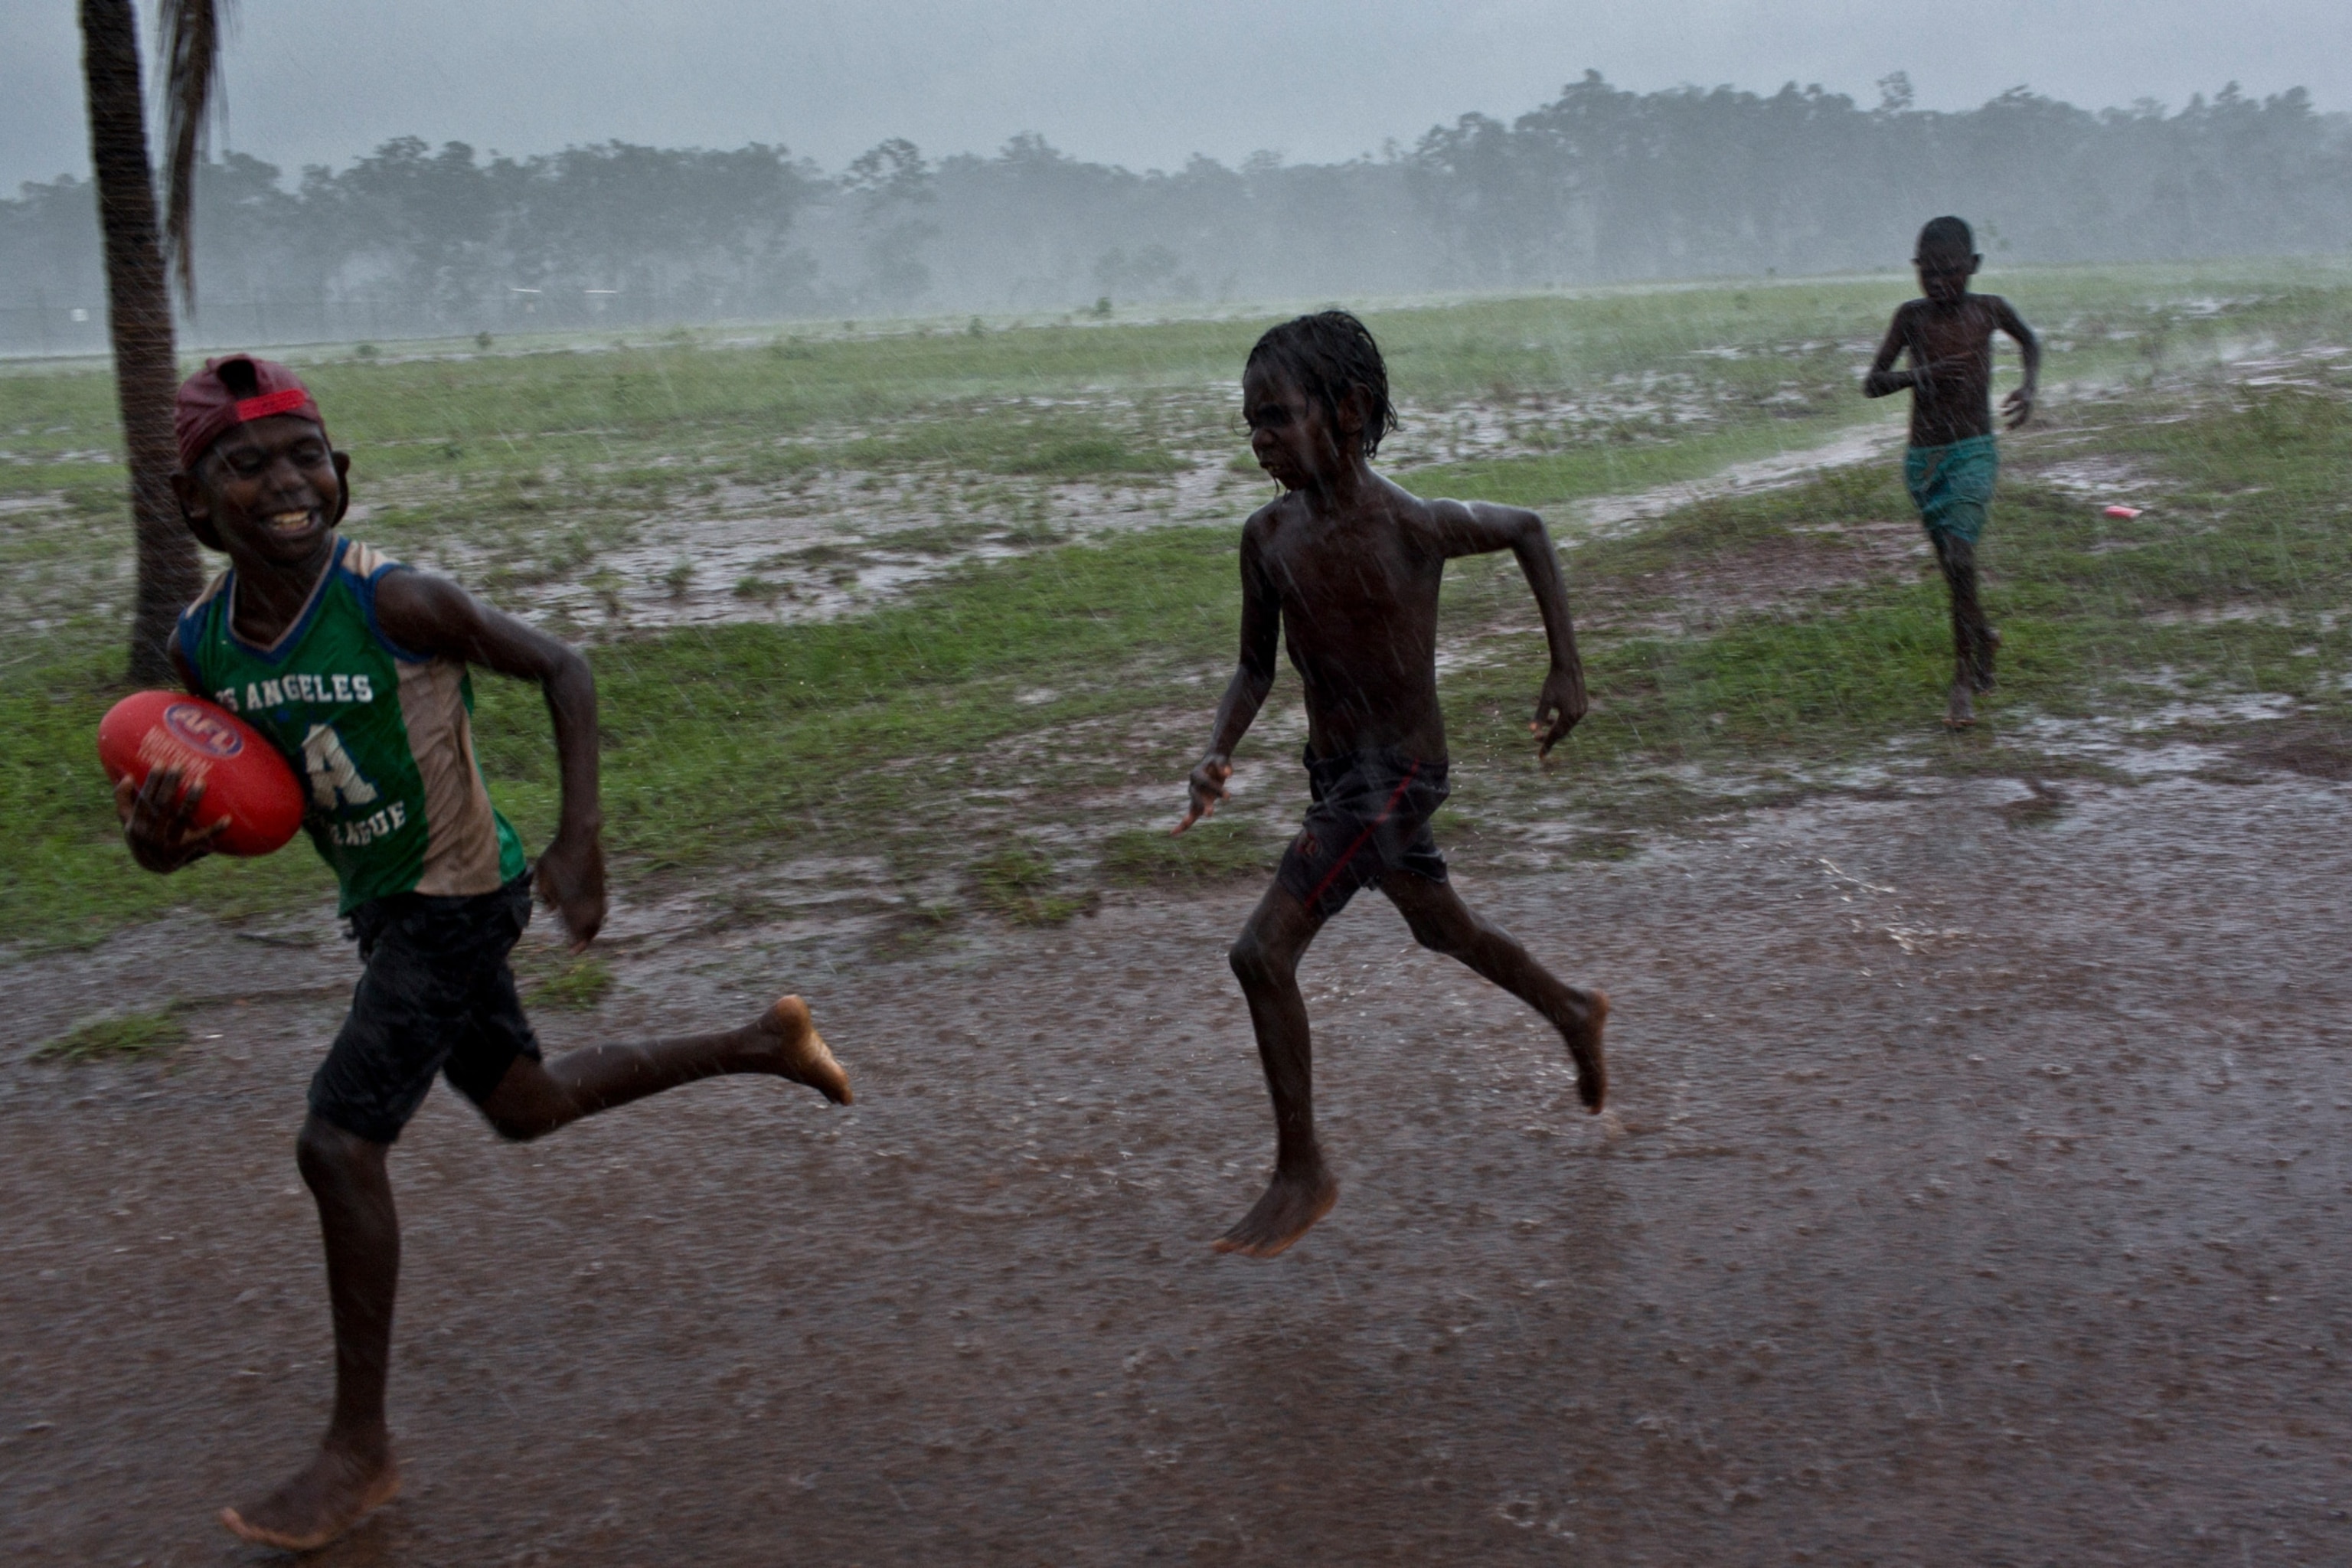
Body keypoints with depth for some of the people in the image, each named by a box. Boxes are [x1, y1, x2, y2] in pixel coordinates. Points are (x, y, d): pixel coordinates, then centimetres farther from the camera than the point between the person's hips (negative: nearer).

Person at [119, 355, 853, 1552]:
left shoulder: (393, 603, -22)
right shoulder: (204, 647, -4)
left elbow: (560, 671, -12)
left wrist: (579, 847, -17)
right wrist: (166, 841, -17)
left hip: (457, 900, -8)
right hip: (386, 907, 8)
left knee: (339, 1145, -13)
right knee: (525, 1107, 23)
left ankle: (359, 1450, 2)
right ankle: (761, 1045, 43)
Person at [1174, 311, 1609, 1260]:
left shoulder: (1412, 528, -21)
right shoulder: (1269, 535, -5)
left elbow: (1527, 529, -2)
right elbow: (1255, 669, 5)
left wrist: (1566, 670, -2)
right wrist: (1219, 756, -13)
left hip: (1399, 774, -7)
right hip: (1333, 777, 7)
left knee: (1263, 953, -15)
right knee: (1443, 929, 26)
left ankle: (1302, 1174, 0)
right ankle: (1573, 1014, 52)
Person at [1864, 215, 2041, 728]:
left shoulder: (1989, 309, 0)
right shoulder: (1911, 317, 0)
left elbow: (2029, 341, 22)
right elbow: (1872, 383, -4)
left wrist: (2029, 385, 4)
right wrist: (1920, 374, -21)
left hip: (1973, 454, -2)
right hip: (1922, 458, 2)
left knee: (1959, 557, -19)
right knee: (1952, 564, 12)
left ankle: (1963, 676, -11)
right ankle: (1983, 635, 40)